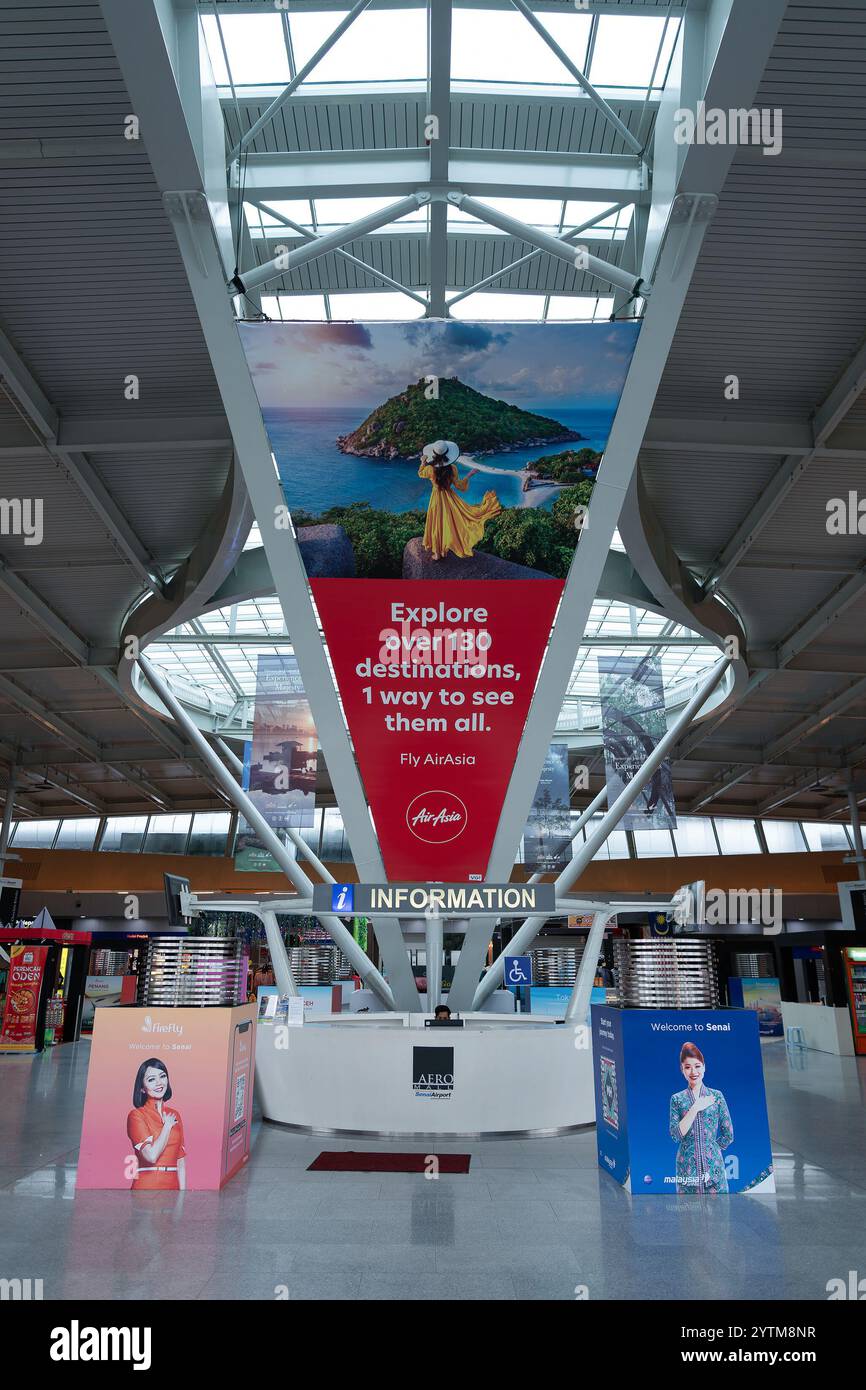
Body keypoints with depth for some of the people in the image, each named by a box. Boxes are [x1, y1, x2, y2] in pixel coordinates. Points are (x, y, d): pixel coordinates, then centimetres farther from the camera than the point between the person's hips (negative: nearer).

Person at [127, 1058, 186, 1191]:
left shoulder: (174, 1116, 8)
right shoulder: (136, 1115, -8)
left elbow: (181, 1162, 8)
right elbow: (151, 1155, -18)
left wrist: (182, 1193, -1)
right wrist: (167, 1126, -7)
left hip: (172, 1186, 5)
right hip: (146, 1187, -4)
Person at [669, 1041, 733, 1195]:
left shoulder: (716, 1096, 4)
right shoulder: (677, 1099, 4)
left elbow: (728, 1134, 9)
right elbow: (676, 1135, -7)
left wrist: (712, 1149, 6)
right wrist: (695, 1108, -11)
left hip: (713, 1164, 0)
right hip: (687, 1166, 0)